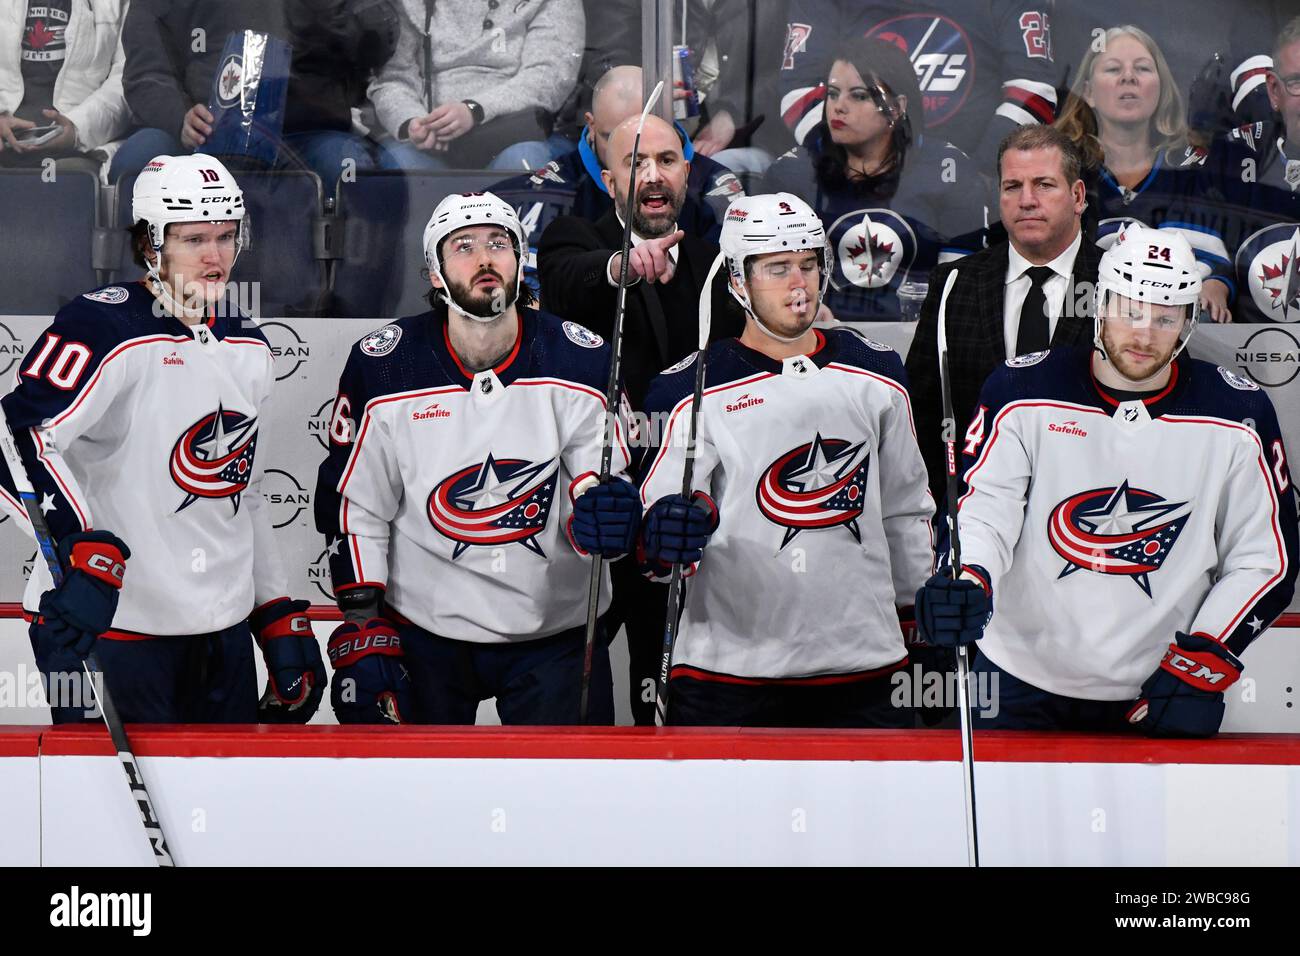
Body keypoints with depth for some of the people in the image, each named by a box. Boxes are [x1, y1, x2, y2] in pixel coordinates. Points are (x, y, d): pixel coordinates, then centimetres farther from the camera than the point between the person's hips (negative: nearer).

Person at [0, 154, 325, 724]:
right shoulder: (105, 330, -13)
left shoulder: (249, 349, 13)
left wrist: (278, 616, 17)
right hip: (107, 624, -7)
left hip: (223, 633, 7)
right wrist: (84, 549, -35)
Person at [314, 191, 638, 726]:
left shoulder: (582, 362, -6)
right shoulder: (383, 369, -7)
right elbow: (353, 505, -1)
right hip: (422, 632, 0)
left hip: (555, 633, 0)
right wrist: (362, 629, -6)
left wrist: (602, 515, -28)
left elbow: (598, 485, -4)